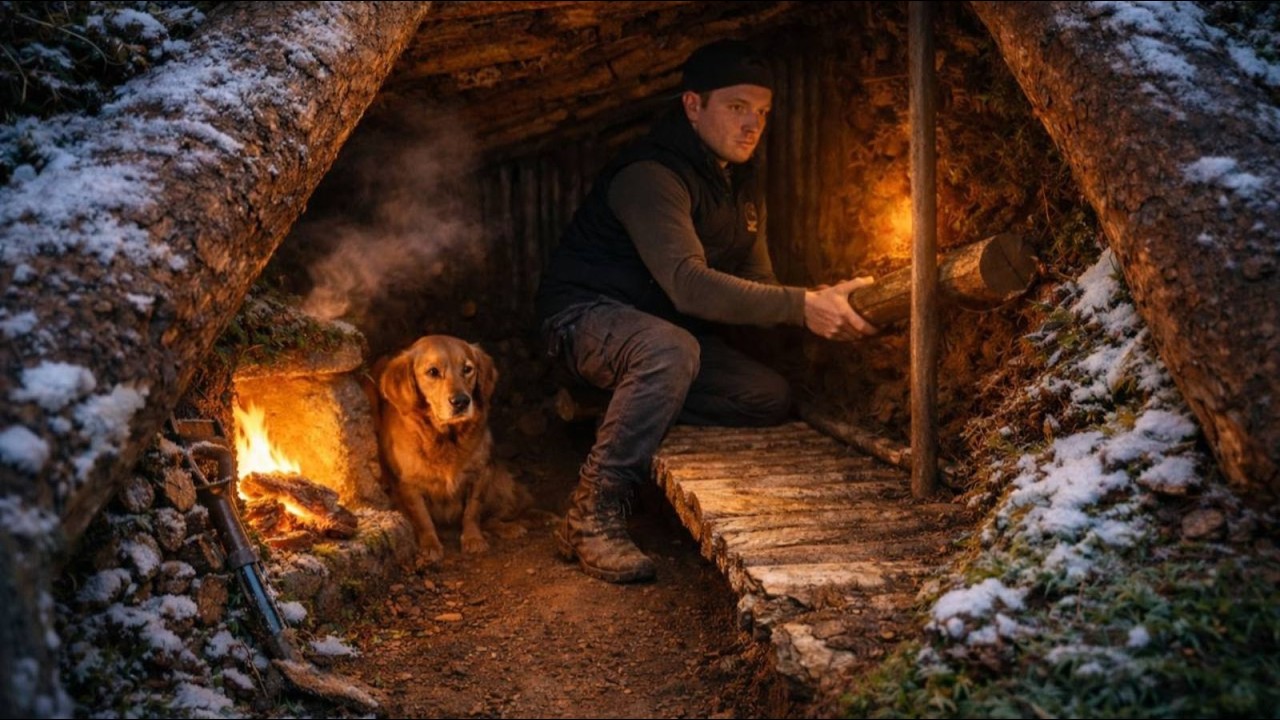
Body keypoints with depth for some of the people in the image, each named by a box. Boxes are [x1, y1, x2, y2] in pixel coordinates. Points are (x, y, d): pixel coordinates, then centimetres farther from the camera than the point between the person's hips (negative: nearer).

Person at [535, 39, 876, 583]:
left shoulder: (737, 181, 7)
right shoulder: (651, 175, -24)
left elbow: (757, 284, 7)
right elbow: (689, 284, -37)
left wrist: (825, 311, -14)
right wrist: (802, 305, -44)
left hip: (661, 328, 8)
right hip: (585, 314, -8)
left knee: (771, 397, -7)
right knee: (670, 350, -40)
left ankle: (613, 406, -5)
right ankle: (592, 516, -30)